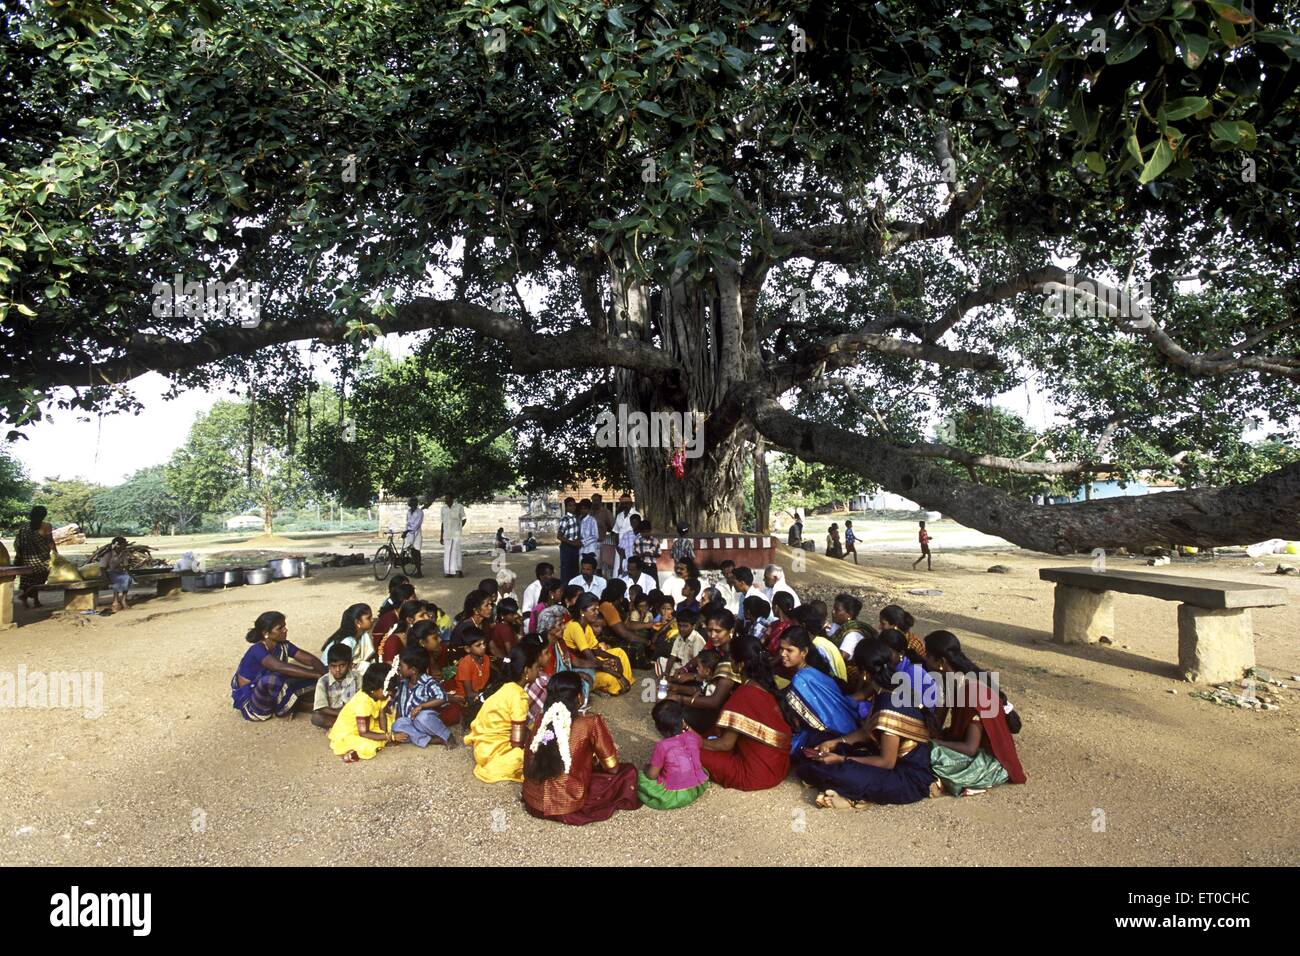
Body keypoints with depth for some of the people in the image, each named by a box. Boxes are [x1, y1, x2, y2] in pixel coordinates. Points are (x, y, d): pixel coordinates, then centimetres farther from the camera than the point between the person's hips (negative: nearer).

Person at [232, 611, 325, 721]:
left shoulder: (283, 645, -5)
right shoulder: (257, 650, -25)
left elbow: (310, 659, -9)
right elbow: (281, 667, -41)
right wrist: (317, 675, -45)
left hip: (271, 696, 6)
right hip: (249, 703, -5)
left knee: (311, 679, -10)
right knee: (272, 679, -36)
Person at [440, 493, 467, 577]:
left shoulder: (459, 507, -1)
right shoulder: (444, 508, 11)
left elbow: (463, 519, 8)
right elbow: (442, 522, 14)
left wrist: (459, 528, -5)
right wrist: (441, 536, 13)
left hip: (456, 534, -4)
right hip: (446, 534, 4)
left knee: (455, 550, -9)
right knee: (447, 553, 2)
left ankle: (457, 570, -4)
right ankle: (448, 571, 5)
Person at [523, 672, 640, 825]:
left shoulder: (541, 720, -2)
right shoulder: (591, 723, -16)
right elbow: (612, 767, -8)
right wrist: (596, 760, 16)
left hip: (533, 801, 4)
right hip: (568, 806, -4)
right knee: (628, 771, 11)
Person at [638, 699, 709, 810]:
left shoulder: (663, 746, -22)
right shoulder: (693, 737, -9)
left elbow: (652, 775, -12)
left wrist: (647, 767, 7)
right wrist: (686, 727, 15)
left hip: (676, 797, -4)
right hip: (699, 787, 4)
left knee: (639, 777, 8)